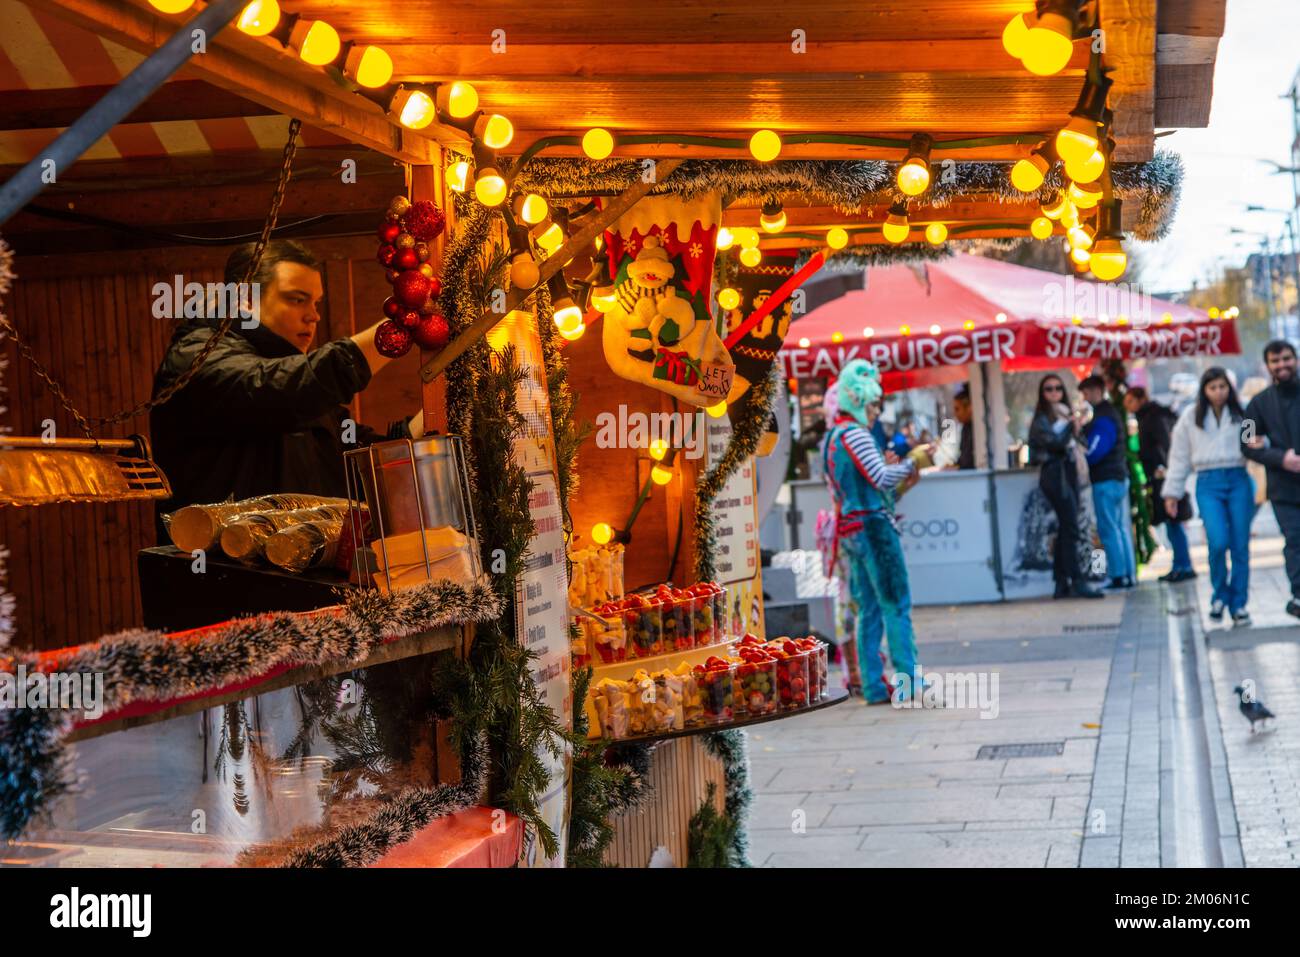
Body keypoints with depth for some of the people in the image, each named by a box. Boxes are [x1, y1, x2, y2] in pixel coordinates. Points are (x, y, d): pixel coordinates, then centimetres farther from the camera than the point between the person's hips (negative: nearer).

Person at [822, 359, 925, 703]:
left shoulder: (832, 437, 17)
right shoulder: (854, 433, -12)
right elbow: (880, 478, -18)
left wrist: (895, 477, 16)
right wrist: (908, 466, -2)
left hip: (850, 528, 9)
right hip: (873, 524, -9)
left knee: (869, 608, 8)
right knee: (897, 604, -5)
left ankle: (874, 685, 8)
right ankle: (908, 678, -5)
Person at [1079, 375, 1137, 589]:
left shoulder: (1102, 418, -14)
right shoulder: (1111, 413, 17)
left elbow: (1093, 452, -20)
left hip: (1105, 479, -10)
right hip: (1120, 476, 10)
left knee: (1109, 530, -6)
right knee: (1122, 528, 11)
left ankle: (1118, 576, -6)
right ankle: (1129, 575, 13)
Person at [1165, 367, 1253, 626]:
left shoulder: (1241, 414, 8)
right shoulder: (1191, 417, 8)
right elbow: (1179, 456, 10)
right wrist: (1172, 492, 8)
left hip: (1239, 480, 1)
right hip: (1208, 483, -1)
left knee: (1240, 546, 1)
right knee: (1218, 542, -16)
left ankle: (1238, 604, 11)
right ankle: (1220, 594, 8)